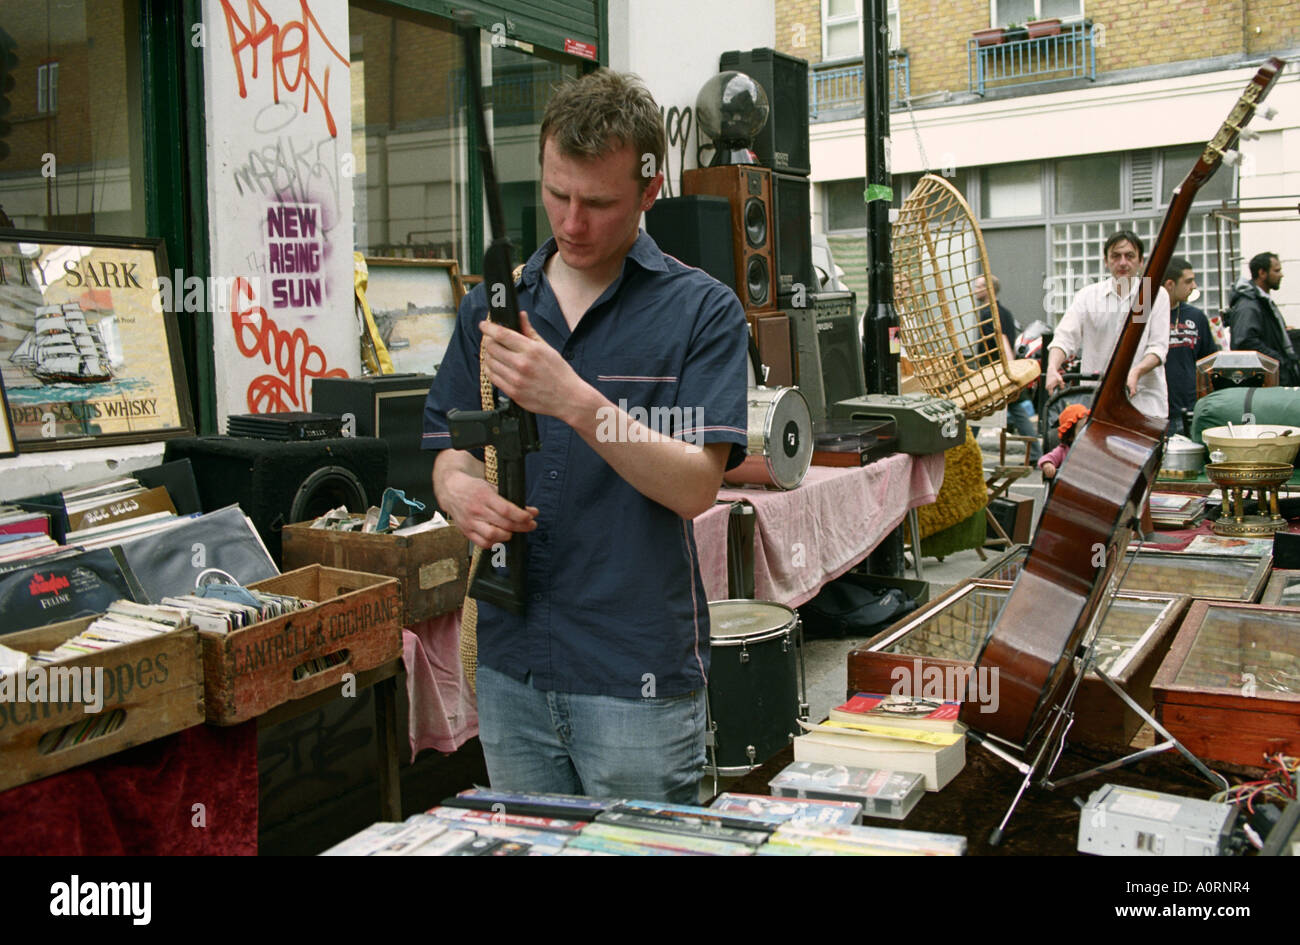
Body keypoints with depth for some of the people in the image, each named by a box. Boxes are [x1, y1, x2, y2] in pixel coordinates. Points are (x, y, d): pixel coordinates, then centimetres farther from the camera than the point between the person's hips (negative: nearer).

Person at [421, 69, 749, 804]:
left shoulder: (702, 309, -6)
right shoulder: (491, 305, 8)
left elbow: (696, 485, -14)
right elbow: (450, 450, 11)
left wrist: (574, 400, -26)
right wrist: (462, 492, -13)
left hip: (639, 677, -4)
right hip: (509, 666, 5)